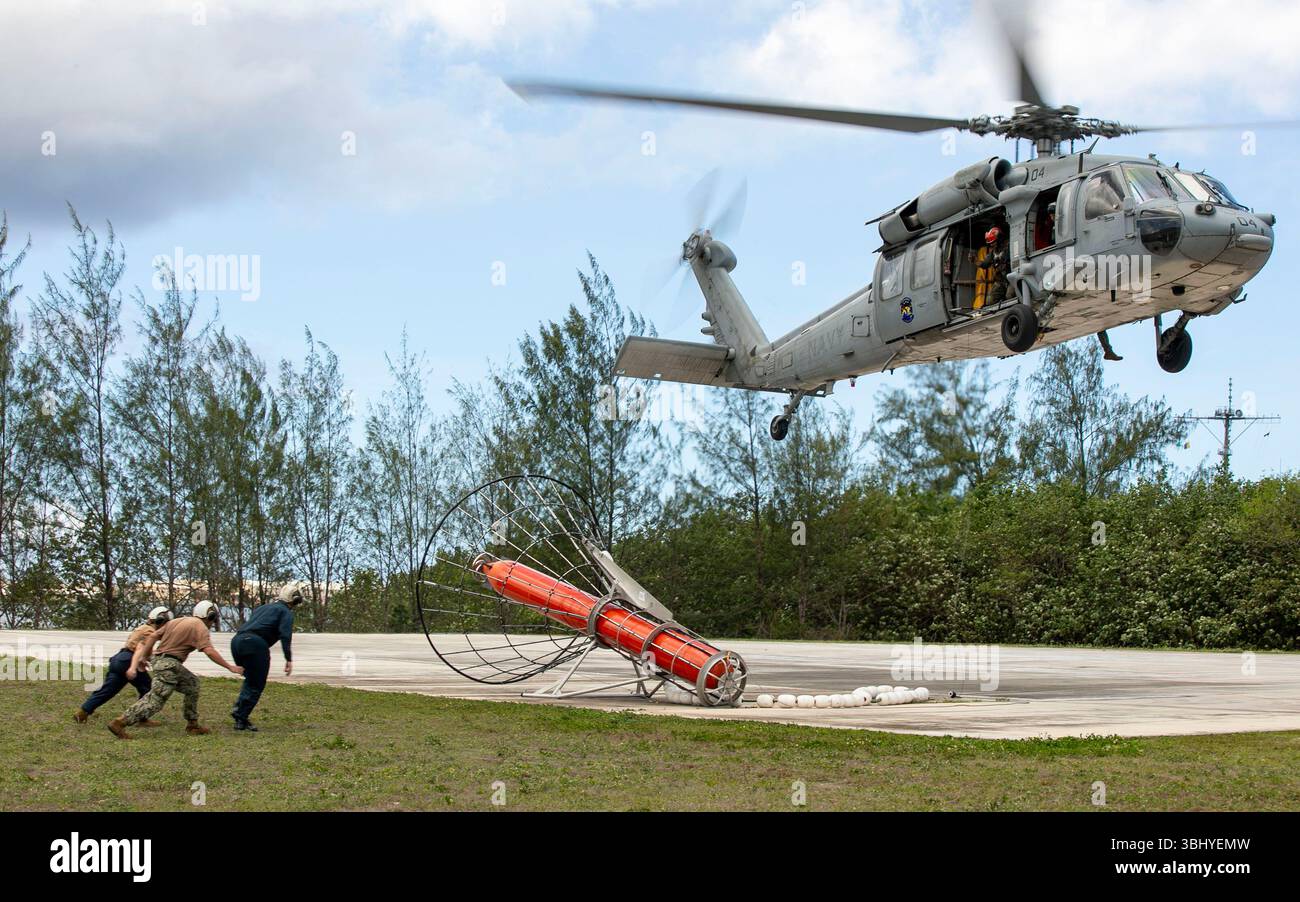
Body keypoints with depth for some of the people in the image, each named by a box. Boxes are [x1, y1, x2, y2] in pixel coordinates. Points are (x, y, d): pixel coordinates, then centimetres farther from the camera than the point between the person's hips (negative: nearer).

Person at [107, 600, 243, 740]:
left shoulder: (177, 621, 18)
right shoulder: (200, 627, -5)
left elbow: (154, 636, 17)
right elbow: (209, 651, -17)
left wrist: (144, 657, 26)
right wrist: (230, 667, -14)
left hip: (160, 660, 10)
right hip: (169, 664, -10)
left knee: (192, 684, 20)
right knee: (155, 700, -12)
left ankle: (192, 725, 20)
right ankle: (119, 723, -16)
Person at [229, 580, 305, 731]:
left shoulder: (264, 608, 30)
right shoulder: (286, 612, 8)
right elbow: (285, 635, -8)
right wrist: (289, 659, -10)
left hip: (237, 640, 7)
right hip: (254, 644, -7)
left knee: (250, 679, 23)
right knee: (256, 685, 4)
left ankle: (238, 708, 4)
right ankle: (241, 719, -1)